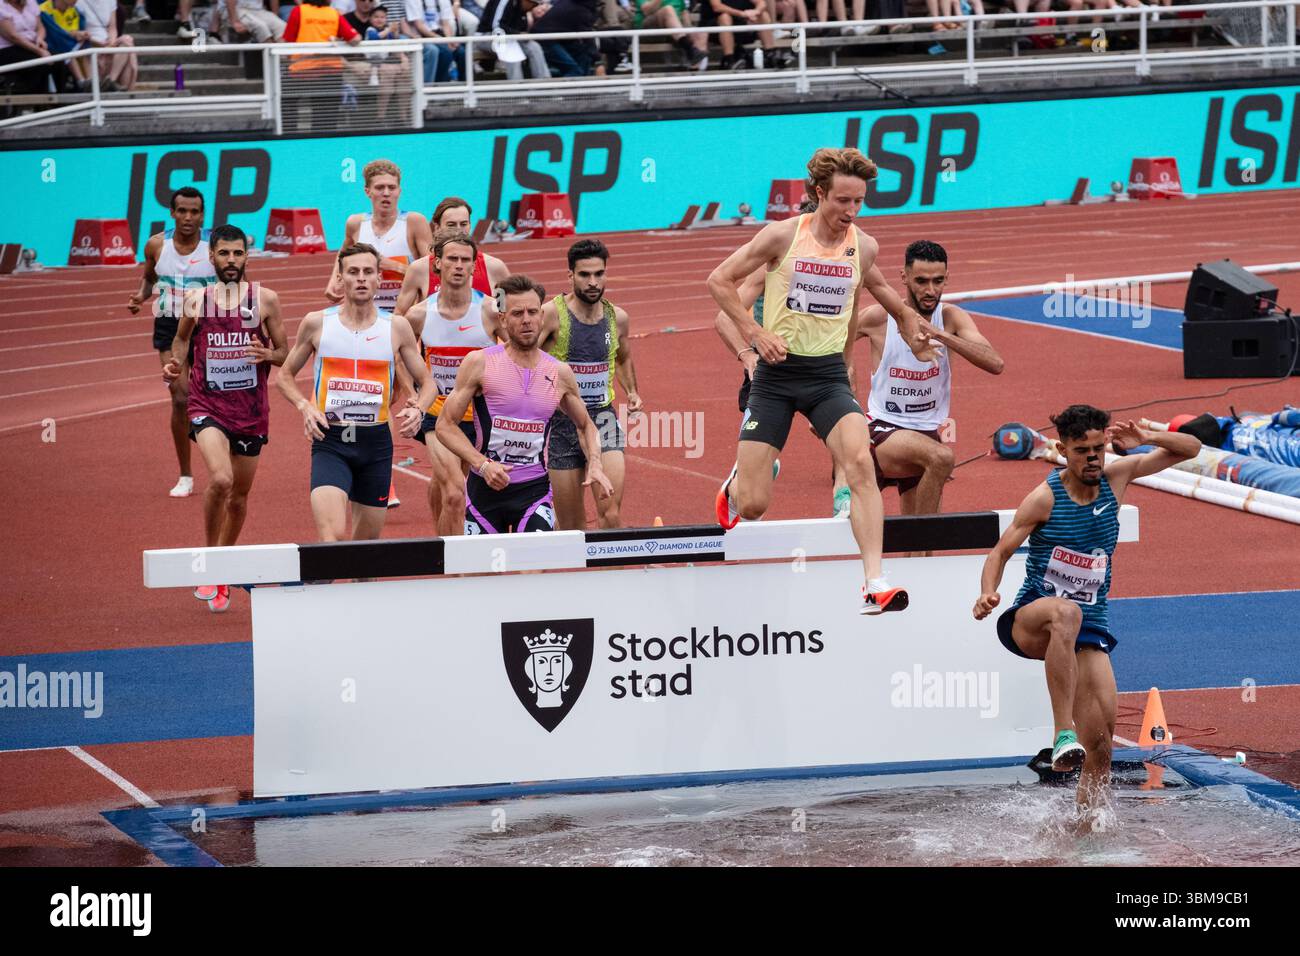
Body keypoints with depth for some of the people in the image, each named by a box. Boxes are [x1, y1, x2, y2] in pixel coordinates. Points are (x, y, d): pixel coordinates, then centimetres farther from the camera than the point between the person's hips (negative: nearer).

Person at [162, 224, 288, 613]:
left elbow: (285, 353, 7)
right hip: (207, 405, -1)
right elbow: (182, 336, 20)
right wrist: (175, 364, 0)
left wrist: (269, 354, -16)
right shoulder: (195, 300, 3)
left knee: (239, 495, 12)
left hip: (251, 409, 2)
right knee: (220, 479, -25)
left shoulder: (265, 299, 1)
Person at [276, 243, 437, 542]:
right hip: (330, 440, -2)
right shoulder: (317, 323, 0)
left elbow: (426, 382, 12)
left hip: (376, 441, 2)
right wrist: (304, 406, -8)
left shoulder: (397, 328, 3)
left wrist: (417, 410, -10)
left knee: (367, 543, 11)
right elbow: (285, 376, 12)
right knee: (333, 535, -23)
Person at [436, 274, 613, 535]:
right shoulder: (479, 363, -5)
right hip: (485, 487, -1)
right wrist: (483, 464, -17)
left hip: (534, 490, 1)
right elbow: (445, 425, -5)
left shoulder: (559, 373, 4)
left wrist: (594, 466, 2)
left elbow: (585, 425, 20)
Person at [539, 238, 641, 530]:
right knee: (571, 526, 4)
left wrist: (632, 393, 10)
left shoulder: (617, 318, 5)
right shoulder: (551, 314, -9)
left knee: (610, 513, -17)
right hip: (561, 420, -2)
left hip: (603, 418, 2)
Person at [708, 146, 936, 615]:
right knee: (753, 505, -3)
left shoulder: (863, 247, 1)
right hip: (776, 372, -2)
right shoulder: (783, 235, -10)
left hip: (829, 373, 2)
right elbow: (719, 280, -3)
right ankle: (738, 482, 38)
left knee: (860, 463, -26)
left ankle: (875, 585, -28)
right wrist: (754, 333, -12)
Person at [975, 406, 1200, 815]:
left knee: (1100, 744, -9)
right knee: (1066, 613, -42)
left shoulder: (1116, 477, 4)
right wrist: (988, 593, -24)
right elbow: (1001, 552, -3)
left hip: (1089, 628, 4)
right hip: (1030, 622, -4)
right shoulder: (1044, 499, -8)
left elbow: (1190, 448, 11)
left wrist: (1147, 438, -10)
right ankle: (1064, 734, -47)